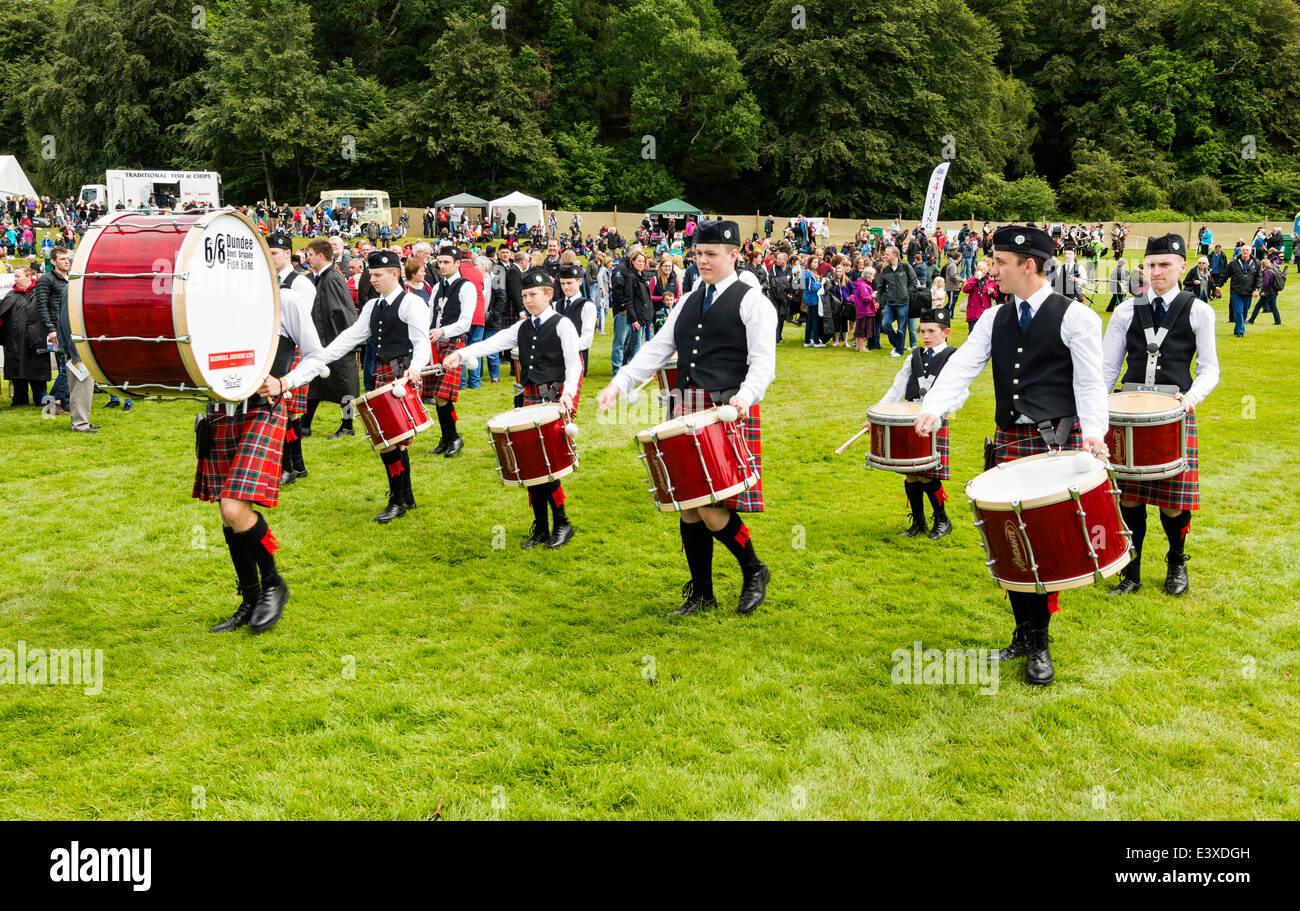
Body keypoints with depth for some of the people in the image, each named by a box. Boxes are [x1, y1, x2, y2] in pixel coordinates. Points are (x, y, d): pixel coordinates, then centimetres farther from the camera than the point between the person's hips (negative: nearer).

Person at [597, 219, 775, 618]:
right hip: (686, 412, 6)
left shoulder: (751, 301, -1)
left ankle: (754, 571, 14)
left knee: (711, 507, -11)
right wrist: (619, 383, 3)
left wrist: (745, 394, -28)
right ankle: (701, 592, 22)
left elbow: (763, 361, -9)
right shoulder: (688, 302, 18)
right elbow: (657, 349, 15)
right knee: (687, 504, 8)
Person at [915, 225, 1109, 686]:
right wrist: (931, 408, -19)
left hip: (1058, 443, -5)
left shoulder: (1075, 317, -4)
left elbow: (1090, 384, -6)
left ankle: (1039, 643, 10)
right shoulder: (994, 319, 10)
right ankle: (1023, 634, 24)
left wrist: (1093, 432, -22)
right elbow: (962, 367, -1)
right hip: (1009, 442, 5)